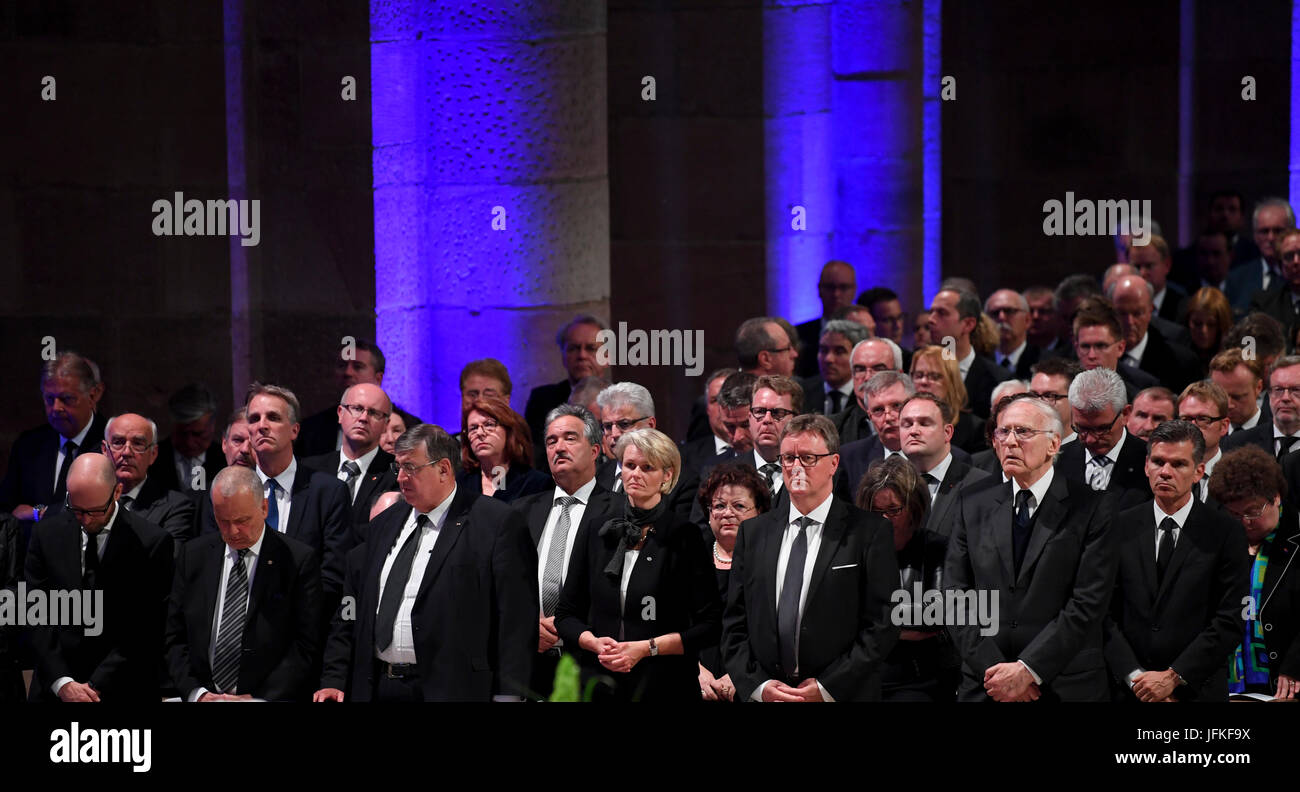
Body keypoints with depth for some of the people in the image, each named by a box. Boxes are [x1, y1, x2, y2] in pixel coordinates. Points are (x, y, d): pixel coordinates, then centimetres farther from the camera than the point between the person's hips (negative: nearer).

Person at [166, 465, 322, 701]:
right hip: (201, 699, 3)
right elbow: (175, 638, 11)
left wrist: (260, 697, -11)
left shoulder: (300, 560, 1)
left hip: (274, 699, -3)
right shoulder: (193, 556, 12)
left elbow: (307, 646, -3)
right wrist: (196, 692, -3)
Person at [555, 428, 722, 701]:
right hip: (598, 685, 2)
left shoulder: (685, 537, -3)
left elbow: (710, 627, -6)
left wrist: (647, 648, -14)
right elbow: (565, 615, 9)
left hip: (666, 688, -2)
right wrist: (595, 643, -10)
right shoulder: (595, 533, 5)